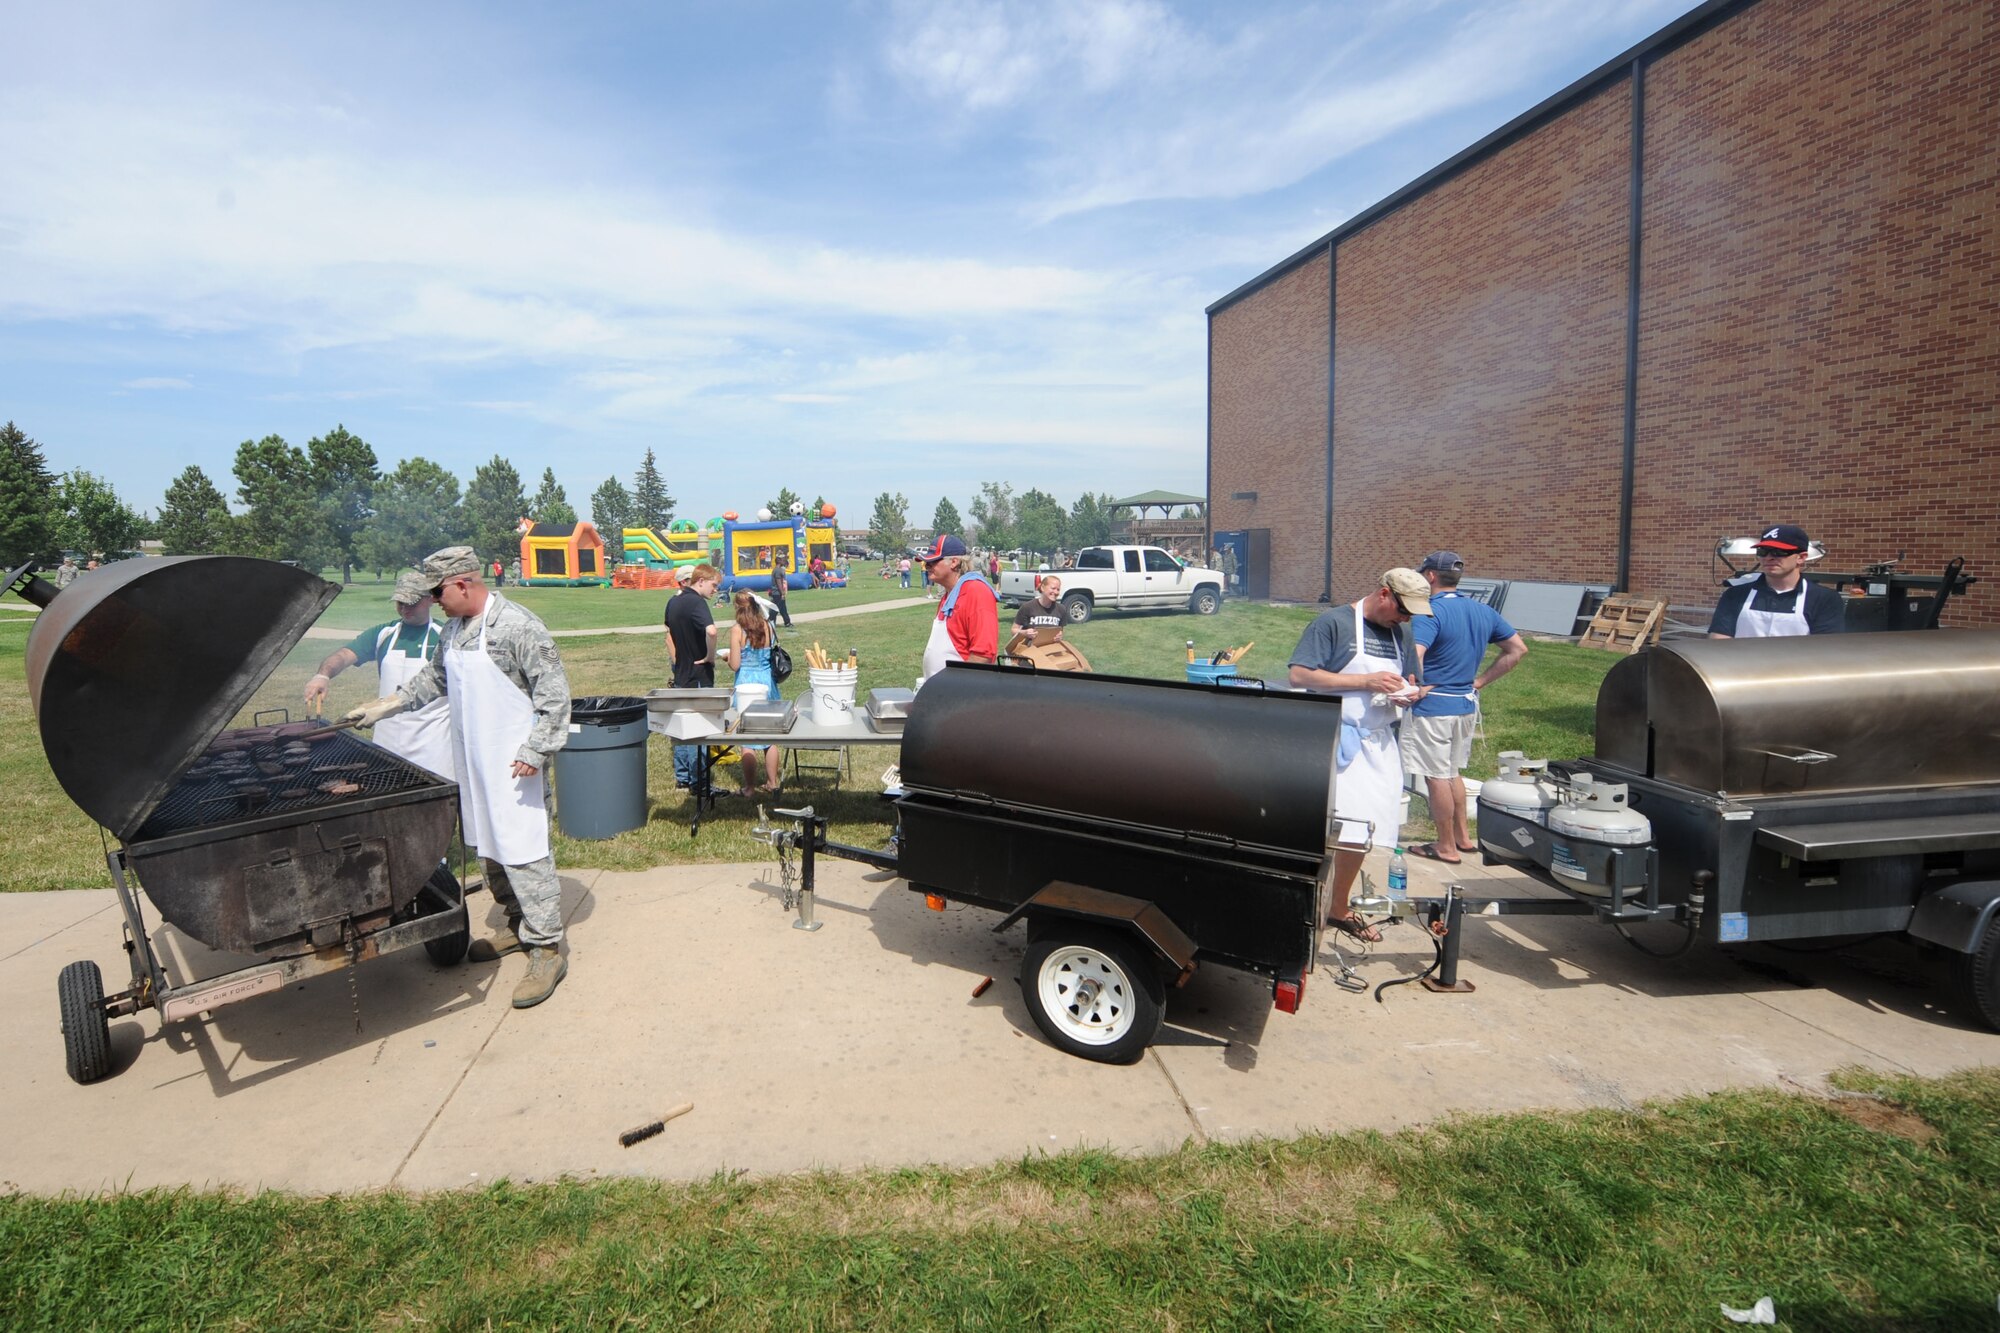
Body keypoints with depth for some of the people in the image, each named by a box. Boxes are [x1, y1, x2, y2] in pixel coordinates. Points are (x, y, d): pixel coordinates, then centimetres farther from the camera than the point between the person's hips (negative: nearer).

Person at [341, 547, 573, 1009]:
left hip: (513, 765, -9)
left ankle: (547, 949, 0)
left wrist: (535, 752, -19)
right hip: (473, 763, 9)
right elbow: (435, 678, 29)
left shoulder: (517, 625, -16)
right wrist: (386, 705, 24)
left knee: (524, 852, -7)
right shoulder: (454, 628, 12)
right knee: (489, 848, 16)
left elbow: (554, 695, -17)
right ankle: (519, 925, 31)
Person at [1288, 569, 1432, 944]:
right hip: (1337, 741, -7)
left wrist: (1410, 693, -1)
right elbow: (1299, 675, -16)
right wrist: (1366, 681, -19)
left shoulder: (1400, 633, 13)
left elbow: (1410, 682, 25)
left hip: (1380, 744, 7)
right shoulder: (1332, 623, -8)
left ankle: (1339, 909, 26)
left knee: (1361, 830, 9)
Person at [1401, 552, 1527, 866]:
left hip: (1433, 707, -8)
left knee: (1437, 778, 3)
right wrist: (1480, 681, 11)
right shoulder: (1483, 611, 7)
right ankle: (1463, 836, 31)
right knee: (1454, 773, 22)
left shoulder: (1430, 613, -17)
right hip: (1467, 704, 8)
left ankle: (1447, 848, 13)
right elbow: (1518, 649, 14)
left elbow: (1414, 655, -33)